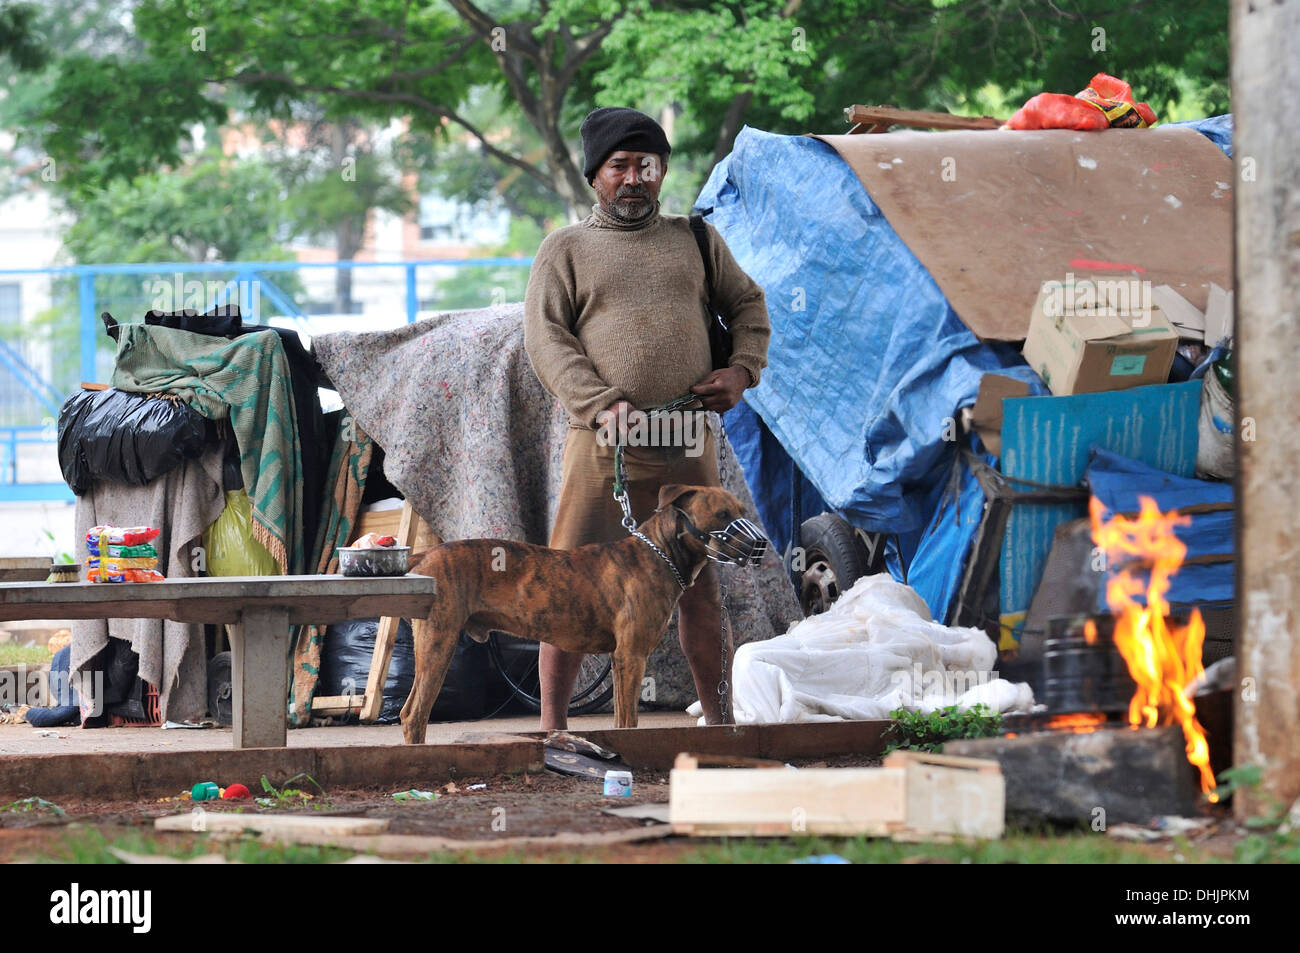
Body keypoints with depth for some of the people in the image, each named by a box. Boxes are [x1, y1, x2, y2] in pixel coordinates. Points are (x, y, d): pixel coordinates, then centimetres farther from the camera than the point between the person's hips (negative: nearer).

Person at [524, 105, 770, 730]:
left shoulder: (695, 240, 17)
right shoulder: (565, 250, 8)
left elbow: (748, 305, 26)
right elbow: (545, 339, -1)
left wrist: (741, 370, 6)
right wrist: (601, 404, -14)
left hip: (687, 445, 2)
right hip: (603, 444, -2)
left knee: (698, 584, 8)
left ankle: (718, 717, 16)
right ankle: (552, 721, 0)